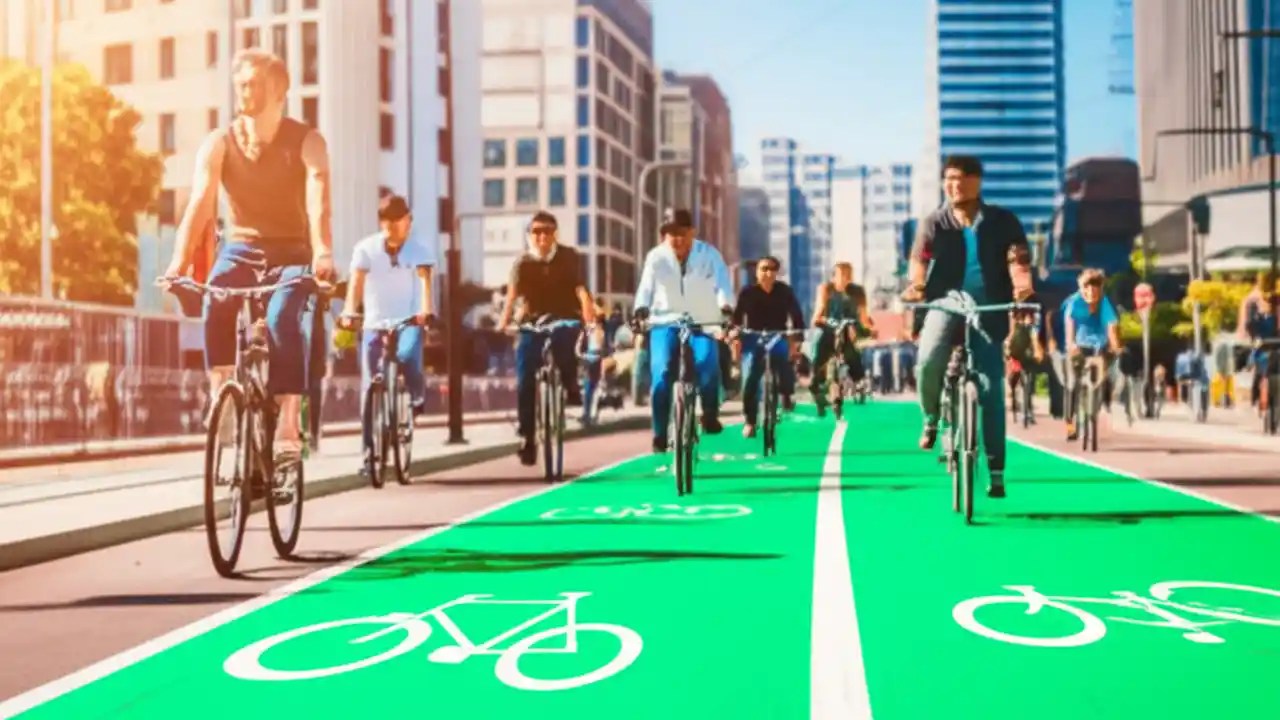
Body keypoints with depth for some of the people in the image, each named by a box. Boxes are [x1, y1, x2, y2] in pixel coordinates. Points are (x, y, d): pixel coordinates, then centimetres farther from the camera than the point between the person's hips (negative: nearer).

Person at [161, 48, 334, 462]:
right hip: (241, 250, 2)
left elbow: (318, 205, -27)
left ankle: (288, 427, -28)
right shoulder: (218, 144, -7)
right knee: (215, 307, -33)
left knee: (281, 320, -32)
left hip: (292, 255, -1)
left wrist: (323, 255, -46)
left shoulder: (307, 142, -12)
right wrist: (179, 262, -36)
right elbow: (199, 204, -19)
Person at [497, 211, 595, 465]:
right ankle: (527, 437, 3)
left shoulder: (568, 257, -5)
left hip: (564, 320, -1)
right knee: (525, 383, -9)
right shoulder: (523, 263, -2)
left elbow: (581, 290, -15)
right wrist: (504, 322, -31)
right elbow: (512, 294, -14)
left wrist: (590, 320, -30)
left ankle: (571, 386, -7)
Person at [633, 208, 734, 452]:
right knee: (661, 375, -15)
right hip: (665, 323, 0)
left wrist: (726, 308, -29)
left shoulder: (709, 254, 0)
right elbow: (645, 288, -4)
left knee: (708, 365, -25)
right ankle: (660, 435, -4)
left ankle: (710, 414, 0)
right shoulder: (655, 257, 2)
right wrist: (640, 312, -23)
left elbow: (722, 284, -10)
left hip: (702, 324, 0)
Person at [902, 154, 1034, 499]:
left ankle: (996, 470, 6)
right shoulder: (935, 223, 5)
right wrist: (916, 286, -29)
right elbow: (919, 259, -7)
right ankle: (931, 418, 1)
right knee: (928, 362, -30)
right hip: (946, 304, 0)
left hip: (989, 310, 0)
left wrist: (1022, 285, -31)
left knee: (991, 389, -2)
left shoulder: (1002, 221, 4)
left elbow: (1017, 258, -9)